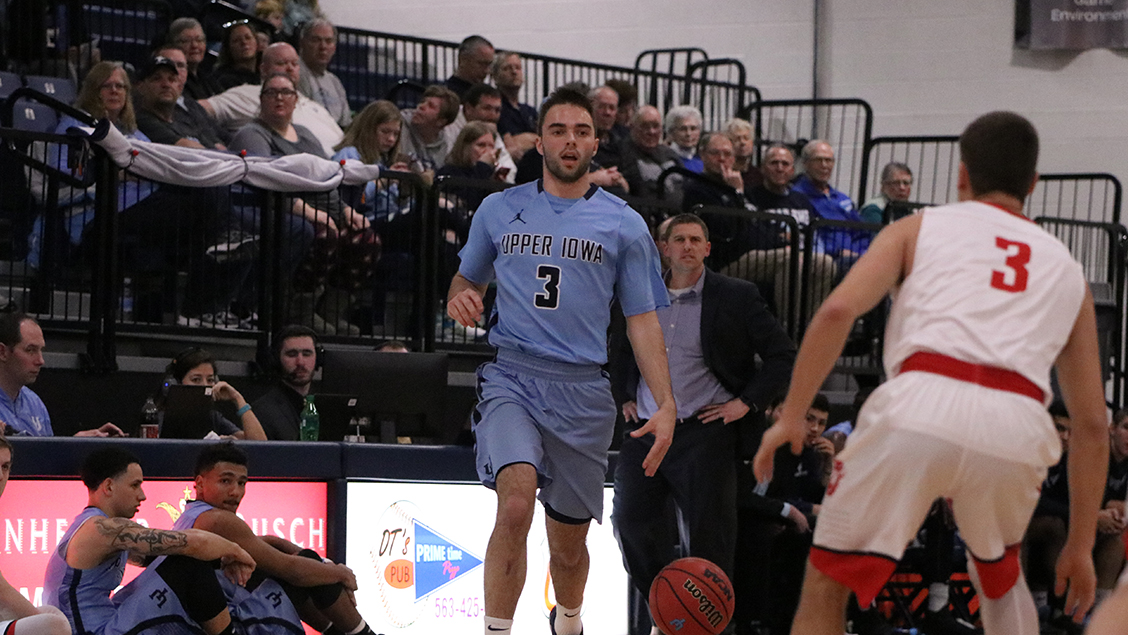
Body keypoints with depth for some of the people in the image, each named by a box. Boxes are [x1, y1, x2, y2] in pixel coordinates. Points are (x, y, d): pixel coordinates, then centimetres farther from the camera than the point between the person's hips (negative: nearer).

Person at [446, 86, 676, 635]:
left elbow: (642, 321, 7)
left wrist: (665, 405, -4)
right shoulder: (499, 210, 10)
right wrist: (460, 298, -3)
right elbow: (468, 277, 23)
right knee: (516, 503, -28)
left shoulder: (624, 225, 7)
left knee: (569, 542, 10)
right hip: (511, 377, -1)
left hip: (583, 389, 1)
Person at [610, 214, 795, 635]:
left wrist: (746, 402, -6)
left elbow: (783, 356, 0)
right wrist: (625, 397, 16)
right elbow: (622, 352, 30)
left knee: (707, 537, -4)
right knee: (631, 522, -4)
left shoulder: (736, 297, 0)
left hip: (704, 431, -4)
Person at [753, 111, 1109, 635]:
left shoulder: (920, 228, 24)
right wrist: (1081, 546, 32)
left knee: (826, 588, 12)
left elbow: (837, 310, 4)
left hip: (921, 407, -3)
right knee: (1000, 577, 34)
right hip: (1017, 426, 3)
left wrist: (790, 417, 9)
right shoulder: (1066, 269, 31)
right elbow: (1092, 425, 27)